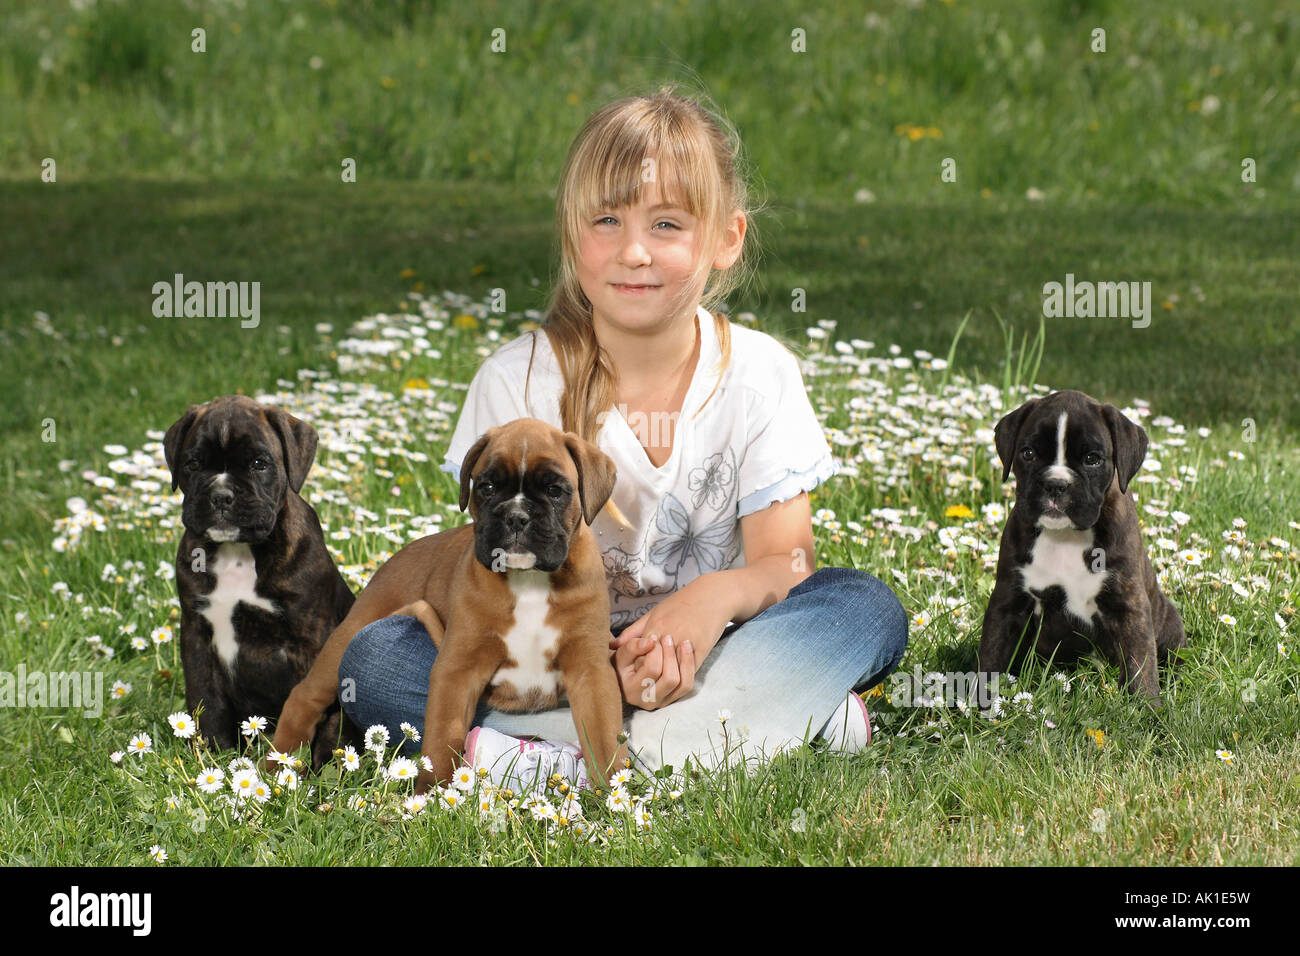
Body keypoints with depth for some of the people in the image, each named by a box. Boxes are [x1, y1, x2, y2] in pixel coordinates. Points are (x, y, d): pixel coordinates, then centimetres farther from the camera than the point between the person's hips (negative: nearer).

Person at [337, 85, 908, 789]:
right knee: (373, 658, -26)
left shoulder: (759, 374, -2)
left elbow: (786, 563, -7)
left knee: (866, 607, -25)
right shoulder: (516, 382, -5)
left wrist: (719, 595, -31)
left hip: (702, 651, 0)